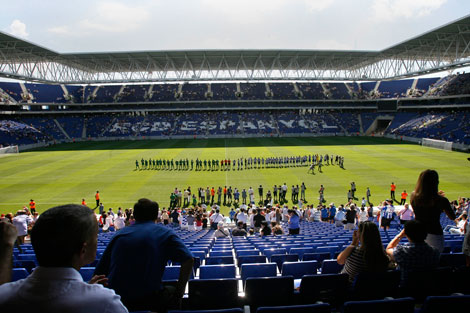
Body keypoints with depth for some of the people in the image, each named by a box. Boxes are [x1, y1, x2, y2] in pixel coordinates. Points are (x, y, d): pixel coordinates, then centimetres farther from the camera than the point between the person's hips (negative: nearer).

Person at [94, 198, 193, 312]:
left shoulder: (119, 234, 6)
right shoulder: (165, 233, -2)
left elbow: (99, 271, 11)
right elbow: (188, 260, -13)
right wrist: (179, 292, -3)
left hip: (115, 301, 4)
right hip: (149, 300, -3)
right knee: (172, 292, 25)